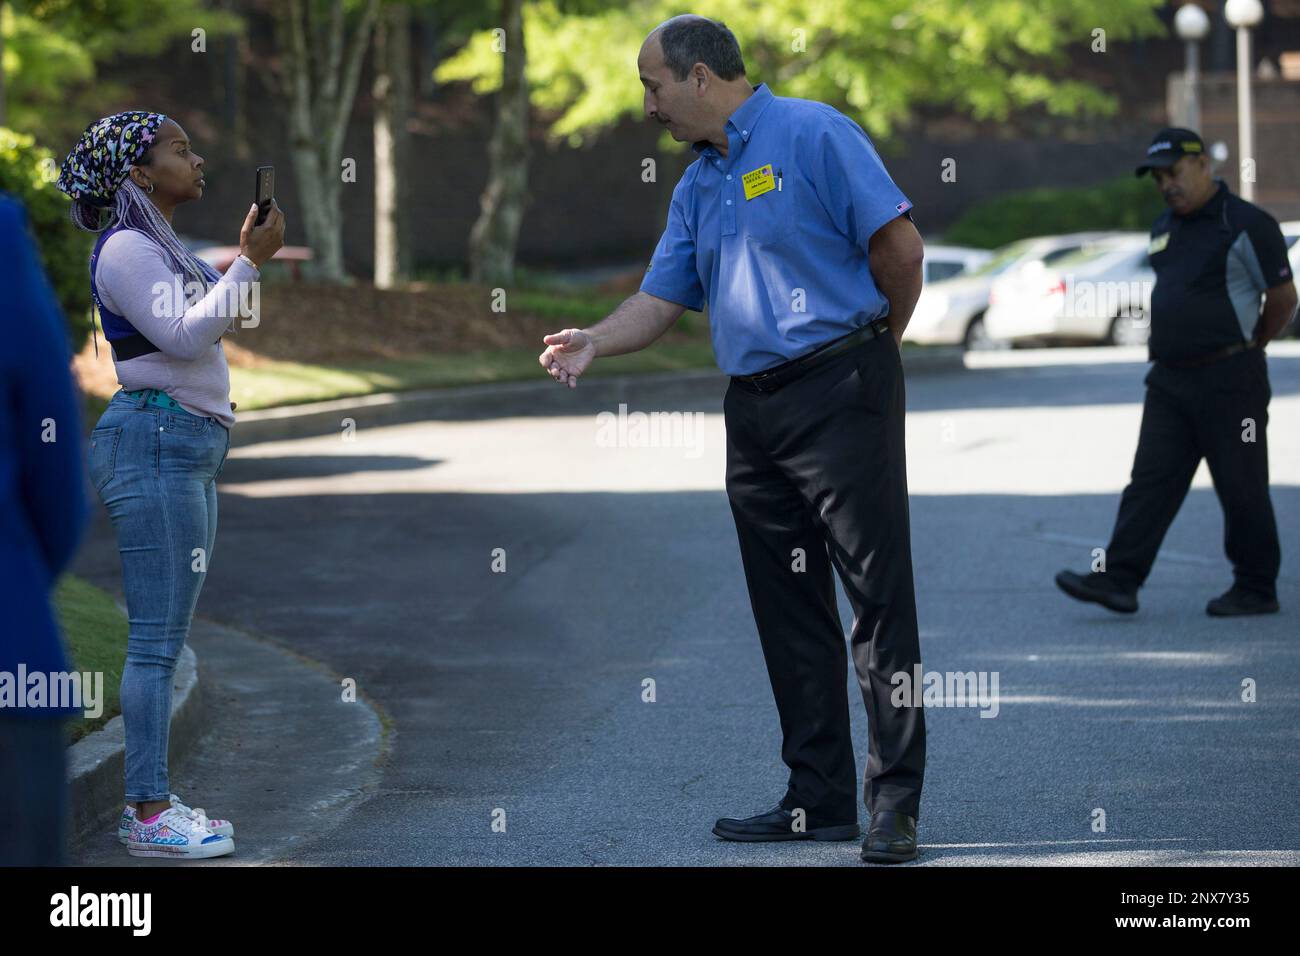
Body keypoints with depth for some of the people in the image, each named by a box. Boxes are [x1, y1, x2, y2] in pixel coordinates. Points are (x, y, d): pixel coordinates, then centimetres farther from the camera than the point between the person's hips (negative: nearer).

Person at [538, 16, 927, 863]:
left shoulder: (812, 135, -7)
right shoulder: (698, 187, 17)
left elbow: (900, 246, -9)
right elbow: (663, 299, 16)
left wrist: (873, 344, 3)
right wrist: (597, 341, -2)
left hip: (838, 391, -8)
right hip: (754, 407, 8)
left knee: (879, 597, -7)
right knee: (789, 610, 8)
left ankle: (895, 806, -6)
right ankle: (820, 800, 14)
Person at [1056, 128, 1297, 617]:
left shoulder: (1245, 224, -10)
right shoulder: (1164, 229, 14)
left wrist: (1246, 349, 5)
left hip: (1228, 381, -7)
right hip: (1170, 379, 7)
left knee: (1242, 488, 0)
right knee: (1151, 480, 1)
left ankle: (1256, 589, 10)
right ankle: (1118, 580, -3)